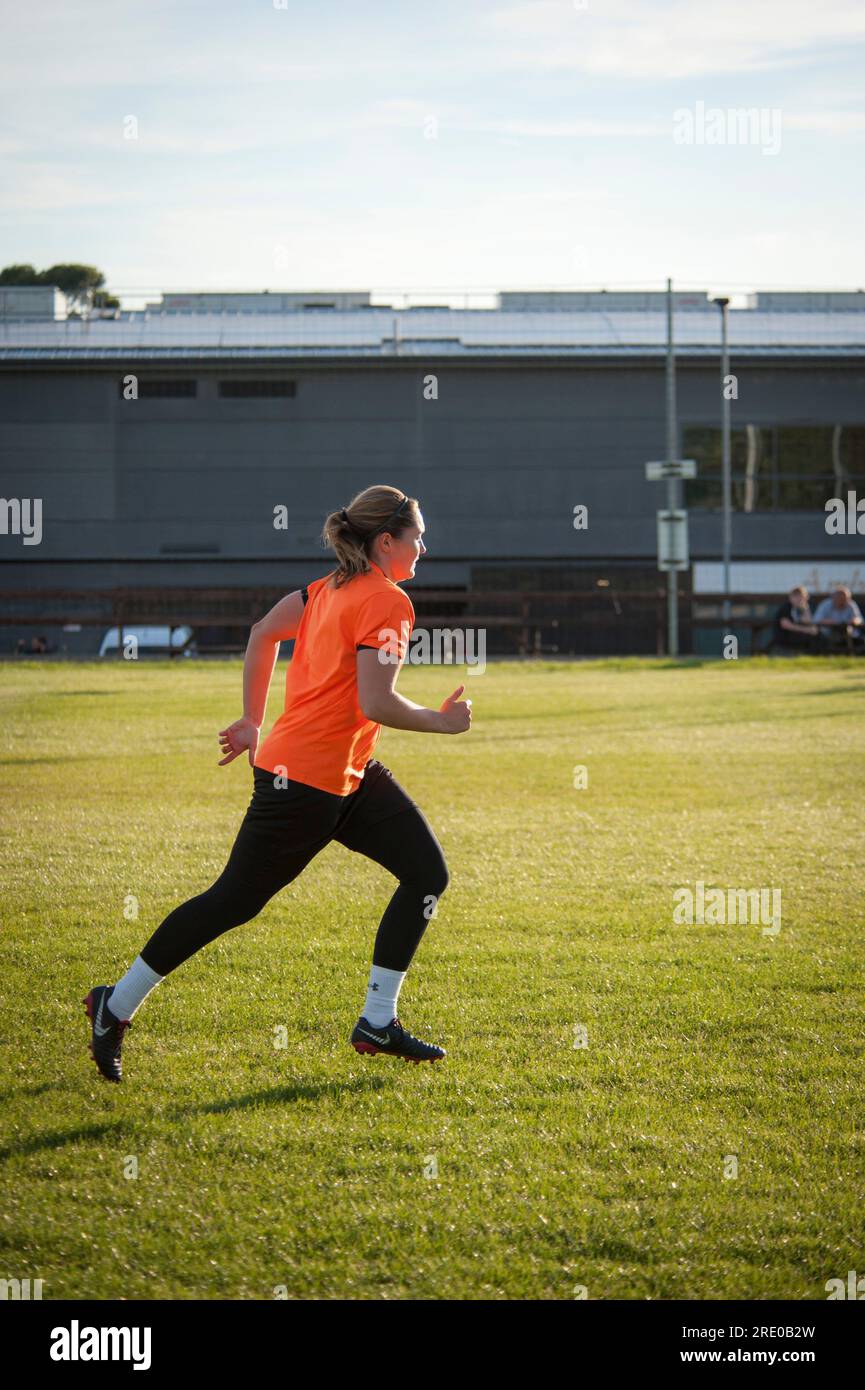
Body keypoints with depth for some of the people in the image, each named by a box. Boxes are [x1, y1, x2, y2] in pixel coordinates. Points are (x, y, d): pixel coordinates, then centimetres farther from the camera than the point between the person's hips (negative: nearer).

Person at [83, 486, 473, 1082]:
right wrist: (442, 721, -10)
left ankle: (378, 1023, 8)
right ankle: (117, 1006, 15)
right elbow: (375, 704, -25)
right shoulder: (387, 602, -18)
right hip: (305, 780, -10)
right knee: (234, 901, 2)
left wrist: (254, 721, 24)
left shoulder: (333, 587, 9)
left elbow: (265, 631, 17)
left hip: (351, 775, 10)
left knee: (428, 872, 3)